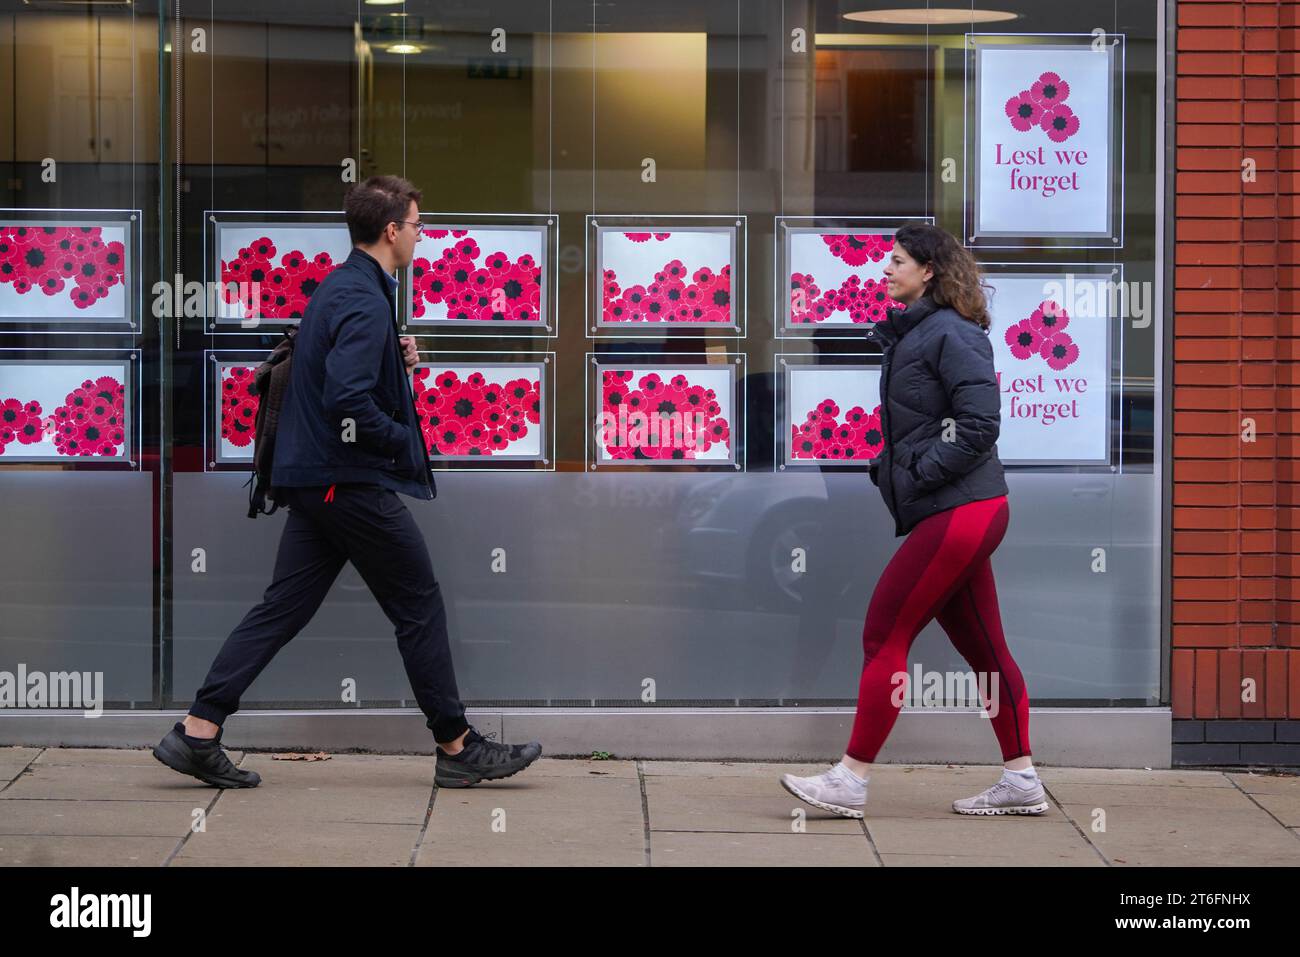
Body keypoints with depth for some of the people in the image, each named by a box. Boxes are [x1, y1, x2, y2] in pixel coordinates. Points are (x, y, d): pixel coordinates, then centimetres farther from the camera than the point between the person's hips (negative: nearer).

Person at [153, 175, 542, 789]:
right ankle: (458, 748, 10)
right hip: (355, 483, -10)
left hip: (313, 481, 10)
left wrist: (396, 360, 10)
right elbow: (348, 401, -27)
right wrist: (403, 441, -13)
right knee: (420, 608, 1)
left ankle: (197, 733, 4)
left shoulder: (336, 289, 15)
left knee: (283, 607, 8)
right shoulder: (366, 301, -17)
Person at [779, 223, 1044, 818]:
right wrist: (888, 467, 7)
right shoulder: (909, 335, 17)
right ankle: (1021, 781, 15)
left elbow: (981, 422, -19)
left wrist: (919, 474, -15)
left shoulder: (951, 334, -12)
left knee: (885, 636, -7)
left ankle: (850, 781, -3)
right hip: (956, 515, 10)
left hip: (959, 514, -10)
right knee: (982, 647, 11)